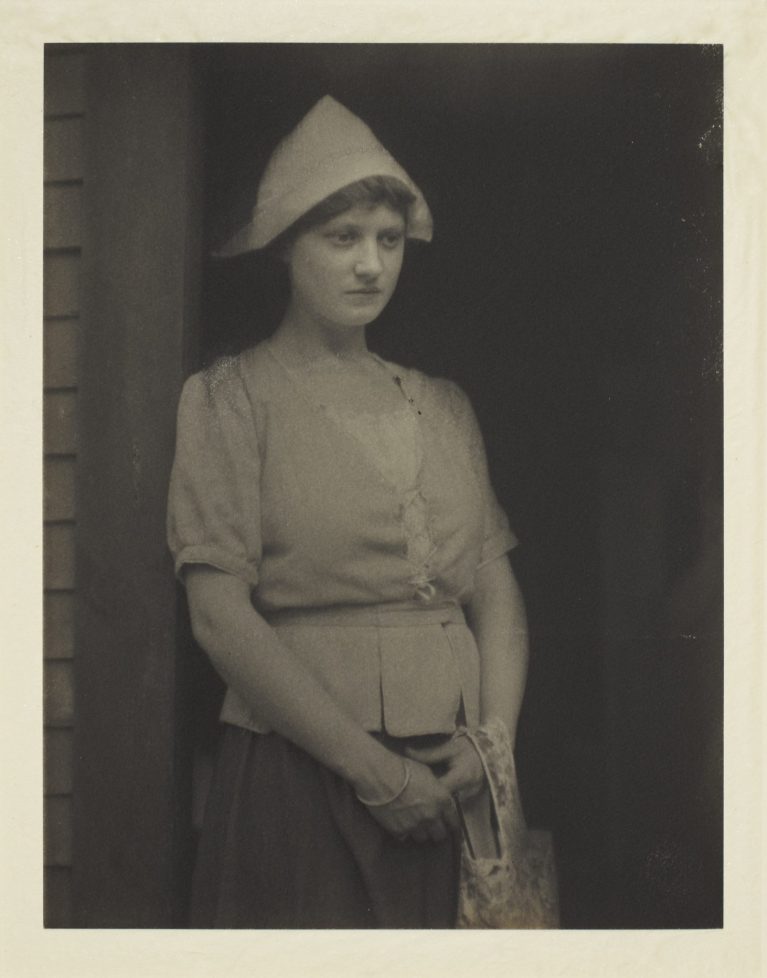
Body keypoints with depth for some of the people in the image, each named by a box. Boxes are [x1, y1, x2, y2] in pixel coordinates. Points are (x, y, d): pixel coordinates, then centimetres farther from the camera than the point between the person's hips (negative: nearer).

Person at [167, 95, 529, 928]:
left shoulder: (443, 406, 14)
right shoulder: (232, 396, -1)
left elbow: (499, 592, 9)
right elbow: (220, 615, -11)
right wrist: (373, 767, -14)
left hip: (448, 788, 4)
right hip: (298, 778, -4)